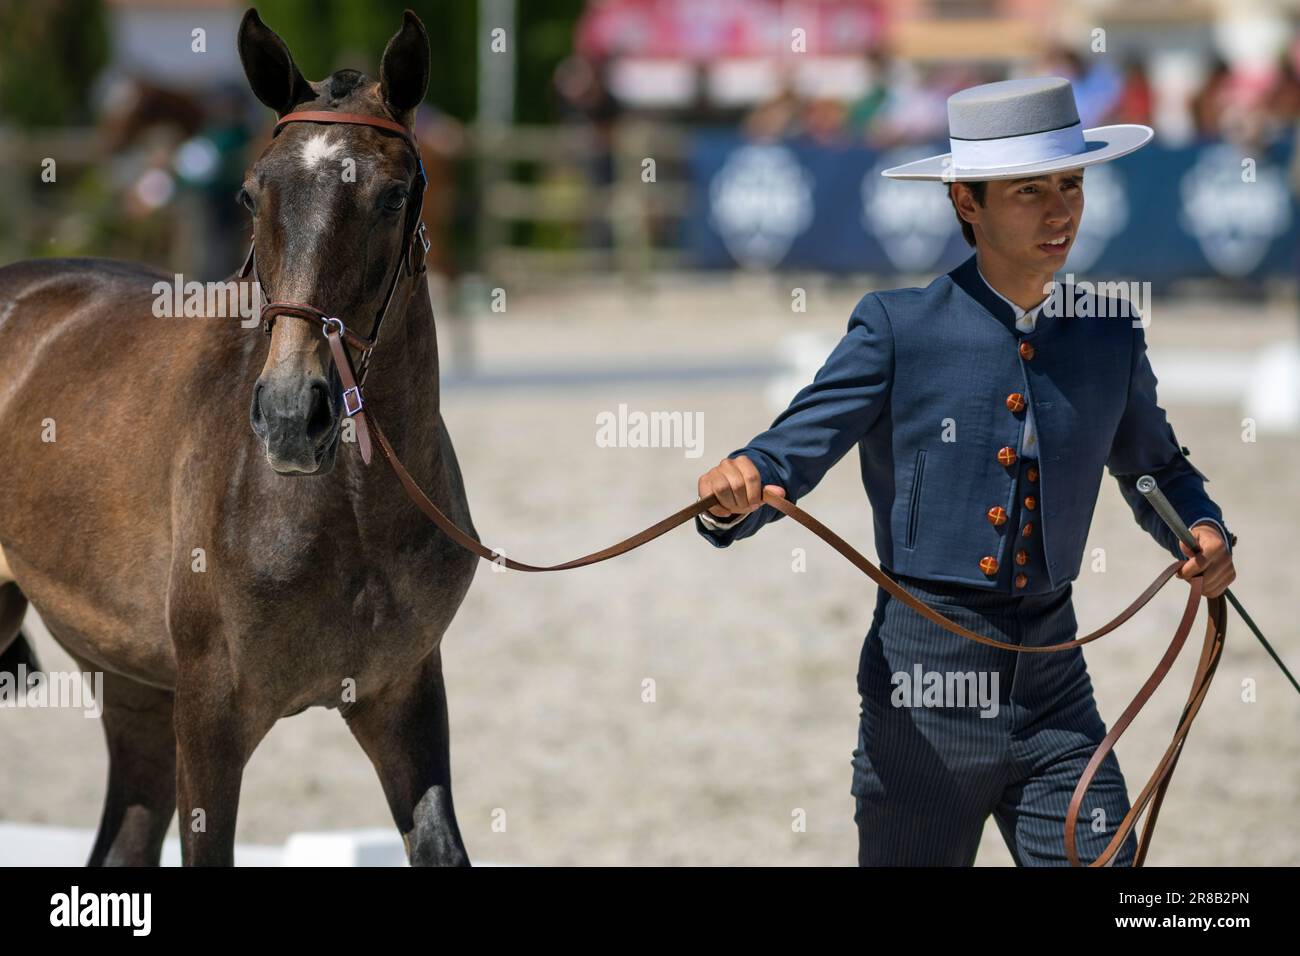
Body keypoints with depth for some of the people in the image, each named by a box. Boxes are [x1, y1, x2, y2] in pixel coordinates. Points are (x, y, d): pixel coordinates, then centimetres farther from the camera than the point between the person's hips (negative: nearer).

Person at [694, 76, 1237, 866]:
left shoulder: (1111, 340, 7)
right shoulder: (899, 328, -5)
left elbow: (1156, 469, 24)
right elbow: (790, 453, -9)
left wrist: (1204, 532, 3)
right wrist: (737, 490, -32)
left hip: (1054, 691, 3)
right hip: (922, 695, -3)